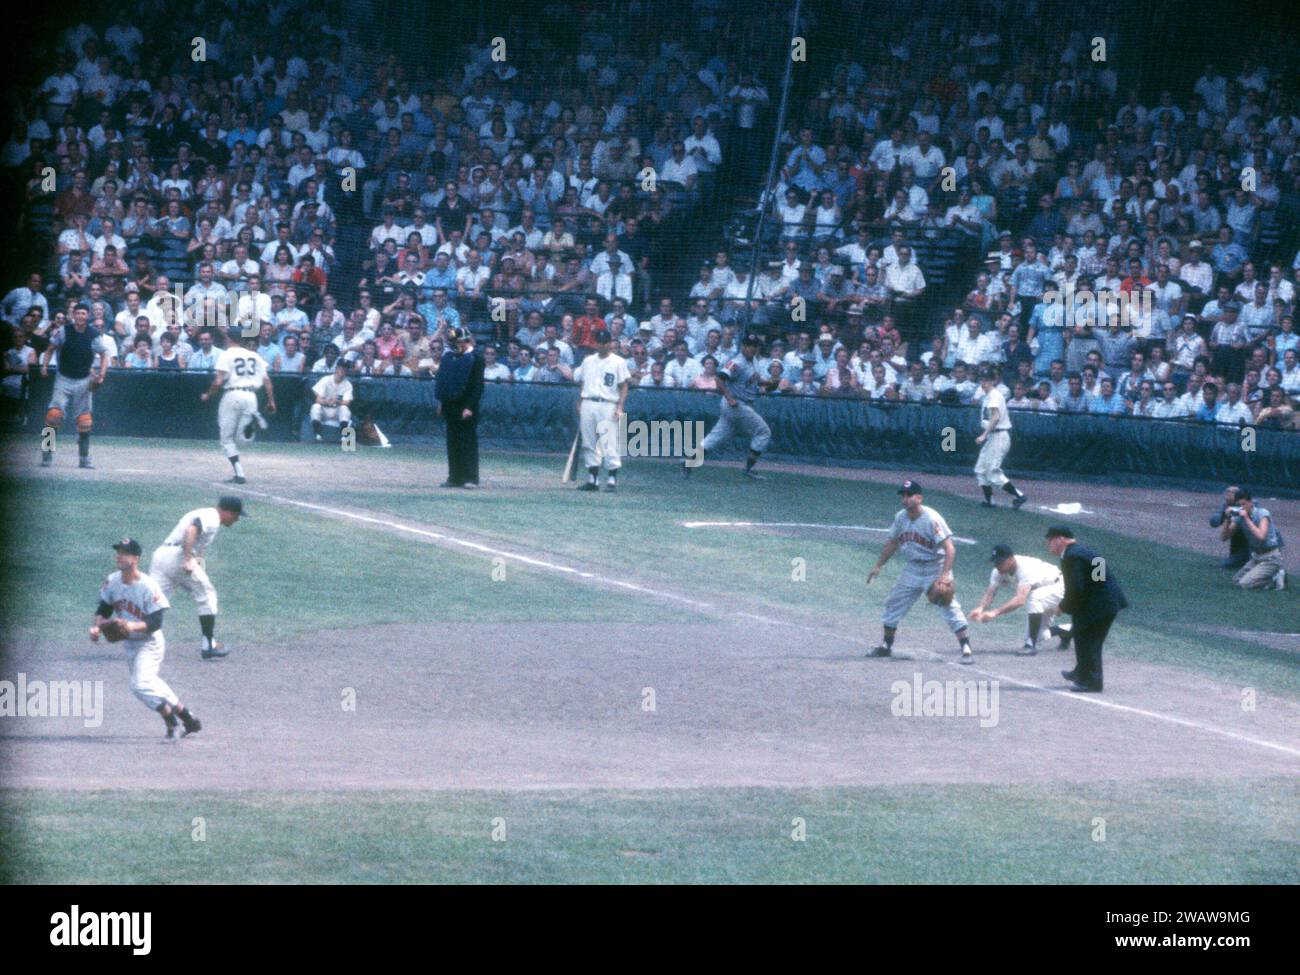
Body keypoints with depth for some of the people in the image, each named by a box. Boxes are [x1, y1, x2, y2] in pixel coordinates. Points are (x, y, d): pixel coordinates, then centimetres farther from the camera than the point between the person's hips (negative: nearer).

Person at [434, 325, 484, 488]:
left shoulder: (476, 359, -8)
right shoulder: (450, 356, 12)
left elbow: (477, 386, -12)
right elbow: (444, 379, 17)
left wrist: (469, 407, -18)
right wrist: (442, 402, 11)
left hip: (466, 408, -7)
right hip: (451, 406, 7)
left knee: (469, 443, -5)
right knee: (453, 443, 9)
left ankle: (471, 478, -4)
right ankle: (455, 477, 15)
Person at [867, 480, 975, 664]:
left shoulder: (932, 519, -22)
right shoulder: (900, 518, -2)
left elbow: (949, 548, -27)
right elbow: (892, 543, 16)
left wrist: (945, 575, -37)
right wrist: (878, 566, 14)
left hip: (935, 567, -7)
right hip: (913, 568, 7)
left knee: (949, 606, -15)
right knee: (893, 604, 11)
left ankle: (966, 649, -14)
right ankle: (886, 646, 27)